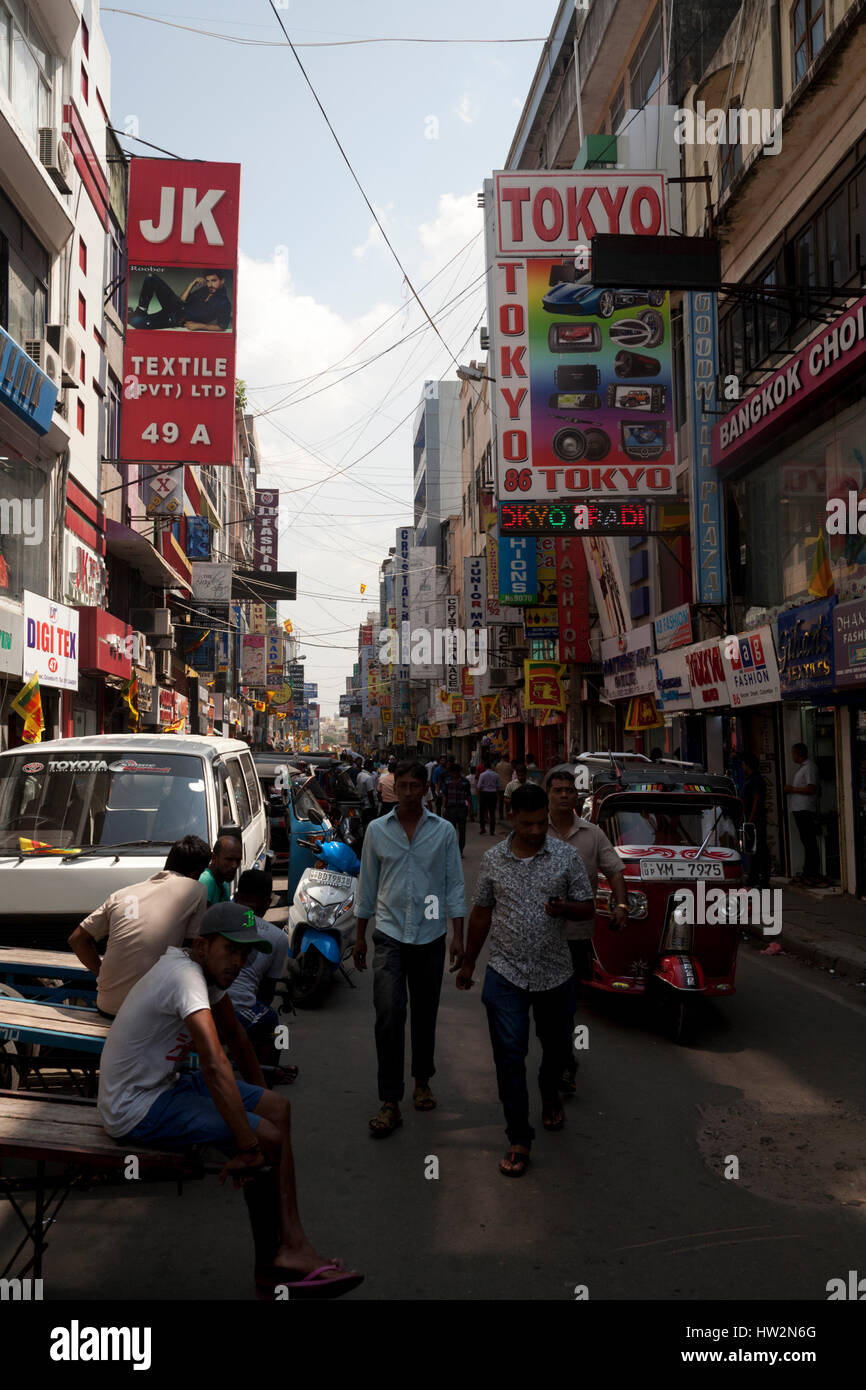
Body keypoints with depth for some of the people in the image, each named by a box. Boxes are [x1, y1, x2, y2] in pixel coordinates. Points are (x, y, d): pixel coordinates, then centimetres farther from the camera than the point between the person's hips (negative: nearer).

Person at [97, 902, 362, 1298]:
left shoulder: (208, 968, 2)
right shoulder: (185, 975, -28)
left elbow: (233, 1033, 17)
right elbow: (214, 1065, -38)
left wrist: (261, 1097, 18)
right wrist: (249, 1147, -37)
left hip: (165, 1084, 10)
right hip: (135, 1109, -10)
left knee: (277, 1109, 3)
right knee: (270, 1138, -15)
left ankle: (289, 1246, 0)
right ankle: (273, 1264, 5)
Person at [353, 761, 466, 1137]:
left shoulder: (444, 831, 1)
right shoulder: (377, 830, 3)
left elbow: (454, 885, 3)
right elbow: (367, 886, 8)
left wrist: (458, 936, -1)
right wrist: (360, 937, 9)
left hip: (430, 936, 1)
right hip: (390, 936, -1)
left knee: (425, 1015, 12)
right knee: (389, 1015, -11)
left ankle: (422, 1082, 32)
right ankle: (390, 1103, -4)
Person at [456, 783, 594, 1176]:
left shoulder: (567, 856, -4)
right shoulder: (493, 859, 0)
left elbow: (586, 907, 1)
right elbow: (482, 913, 9)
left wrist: (565, 908, -23)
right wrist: (468, 963, 14)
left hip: (554, 973, 1)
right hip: (506, 973, 0)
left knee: (557, 1047, 16)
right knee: (509, 1055, -4)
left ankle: (550, 1094, 49)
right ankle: (519, 1139, 9)